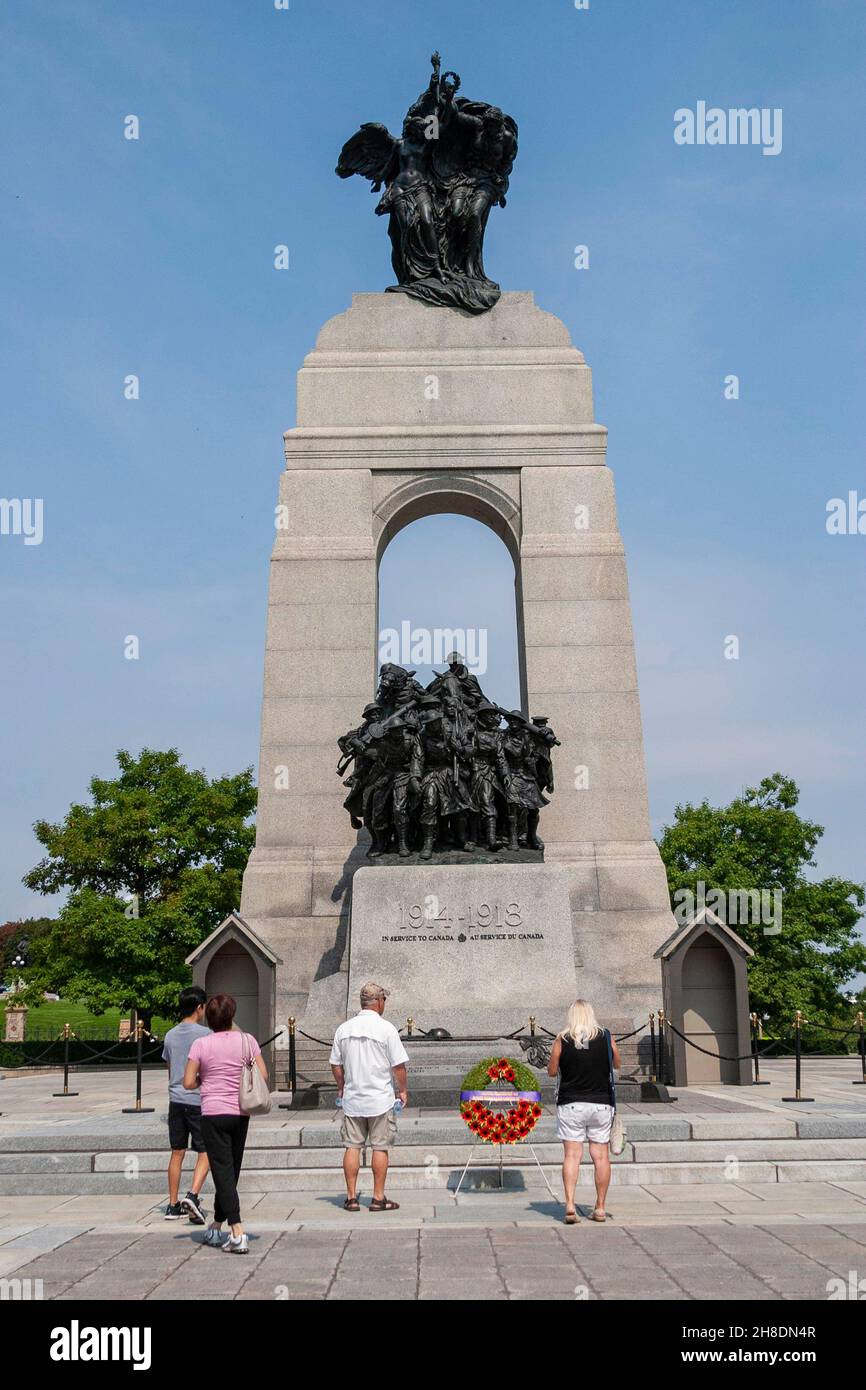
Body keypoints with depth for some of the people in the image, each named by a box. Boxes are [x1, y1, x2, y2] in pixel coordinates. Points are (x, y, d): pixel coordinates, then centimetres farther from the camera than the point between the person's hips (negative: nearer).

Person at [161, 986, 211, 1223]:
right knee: (205, 1152, 0)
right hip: (199, 1100, -6)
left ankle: (173, 1205, 15)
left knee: (177, 1153, 12)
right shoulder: (204, 1034, -9)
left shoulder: (170, 1035, 9)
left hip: (176, 1100, 6)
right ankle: (193, 1195, -17)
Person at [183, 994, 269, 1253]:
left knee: (223, 1171, -2)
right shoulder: (247, 1040, 0)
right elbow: (263, 1075, 0)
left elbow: (188, 1082, -8)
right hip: (241, 1112, 3)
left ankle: (238, 1233, -12)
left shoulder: (201, 1044, -7)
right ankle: (216, 1228, 29)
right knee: (231, 1170, 16)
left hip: (213, 1113, -3)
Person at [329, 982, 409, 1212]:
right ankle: (378, 1198, 6)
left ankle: (351, 1197, 10)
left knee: (352, 1147, 8)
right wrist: (402, 1090, 6)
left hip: (352, 1098, 4)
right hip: (380, 1099, -4)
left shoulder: (344, 1028, 4)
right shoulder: (386, 1028, -9)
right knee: (380, 1148, 4)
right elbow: (398, 1065, -8)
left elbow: (335, 1064, 10)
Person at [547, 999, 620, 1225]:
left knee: (571, 1155, 0)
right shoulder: (605, 1037, -1)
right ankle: (600, 1208, 12)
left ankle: (570, 1204, -11)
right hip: (601, 1103, 1)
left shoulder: (562, 1039, -4)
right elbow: (617, 1064, 13)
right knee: (601, 1156, 7)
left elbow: (552, 1071, 2)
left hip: (570, 1104, -1)